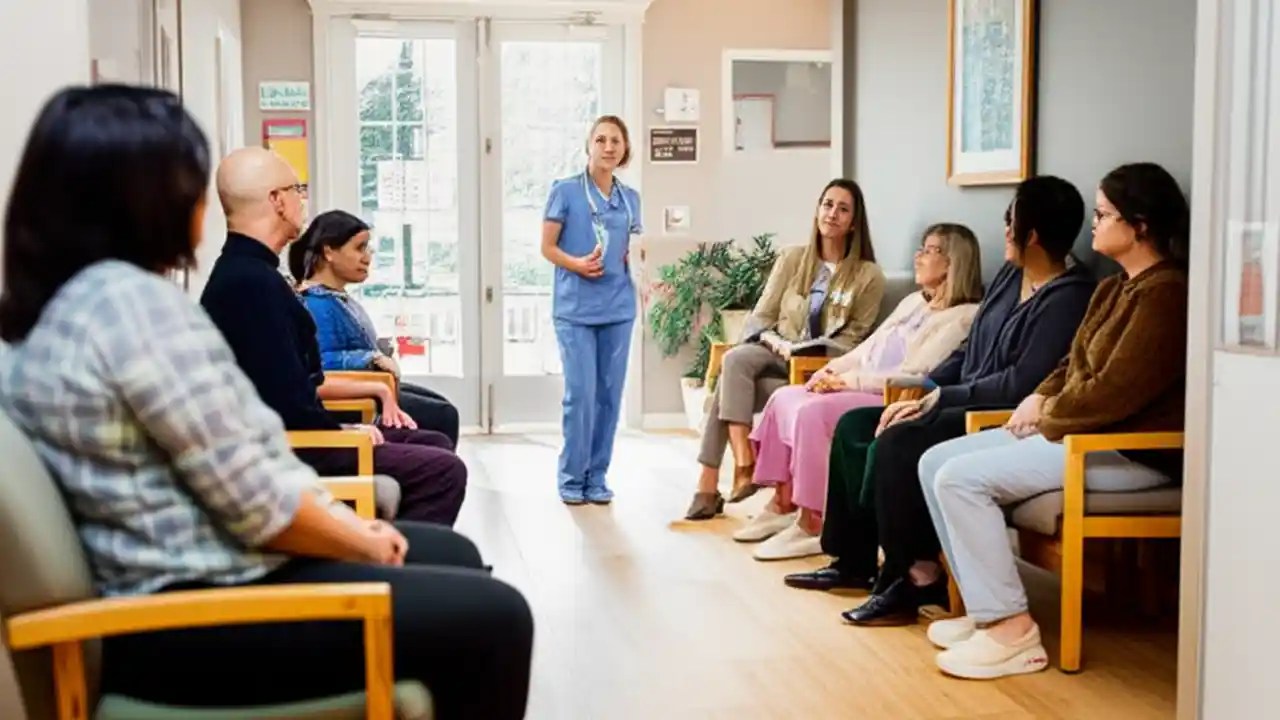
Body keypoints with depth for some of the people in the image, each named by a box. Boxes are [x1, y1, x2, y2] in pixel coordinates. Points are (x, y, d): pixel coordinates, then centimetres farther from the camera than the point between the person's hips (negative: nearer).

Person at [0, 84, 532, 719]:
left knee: (453, 555, 18)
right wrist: (362, 542, -3)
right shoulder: (134, 299, -20)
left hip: (174, 582, 11)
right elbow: (257, 500, -21)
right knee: (492, 619, -11)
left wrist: (347, 524, 8)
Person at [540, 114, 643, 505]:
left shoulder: (630, 198, 12)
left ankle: (597, 476, 16)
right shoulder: (565, 190, -1)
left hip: (618, 307, 4)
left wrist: (636, 257, -1)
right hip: (576, 307, -4)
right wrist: (576, 264, -19)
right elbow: (547, 246, -1)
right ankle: (571, 477, 7)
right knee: (581, 392, -7)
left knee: (610, 393, 5)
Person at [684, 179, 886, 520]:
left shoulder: (869, 275, 1)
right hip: (777, 354, 4)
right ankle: (743, 465, -39)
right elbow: (759, 318, 7)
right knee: (735, 359, -33)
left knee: (732, 387, -29)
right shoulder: (792, 258, 9)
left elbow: (851, 340, 0)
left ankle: (710, 484, -25)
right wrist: (779, 344, -15)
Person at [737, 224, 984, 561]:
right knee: (786, 397, -5)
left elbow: (913, 375, -18)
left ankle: (812, 524, -20)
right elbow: (868, 348, 20)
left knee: (814, 412, -28)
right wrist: (831, 369, 2)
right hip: (862, 391, 9)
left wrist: (848, 380, -16)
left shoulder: (962, 317, -9)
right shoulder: (913, 302, 20)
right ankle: (783, 503, -3)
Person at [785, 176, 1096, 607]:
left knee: (897, 444, -29)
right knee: (855, 425, 3)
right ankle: (854, 560, 7)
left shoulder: (1069, 296, -16)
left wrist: (939, 398, -17)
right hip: (967, 408, 10)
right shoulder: (1011, 276, 13)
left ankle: (913, 578, -16)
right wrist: (920, 392, 2)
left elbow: (1022, 383, -24)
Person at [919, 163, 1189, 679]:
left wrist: (1047, 416, -9)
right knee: (936, 462, 1)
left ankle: (1013, 631, -16)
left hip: (1132, 450, -11)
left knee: (963, 477, -22)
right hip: (1082, 428, 11)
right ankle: (988, 609, 1)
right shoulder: (1115, 288, 16)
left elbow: (1116, 390, -23)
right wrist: (1040, 398, 2)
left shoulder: (1164, 293, -17)